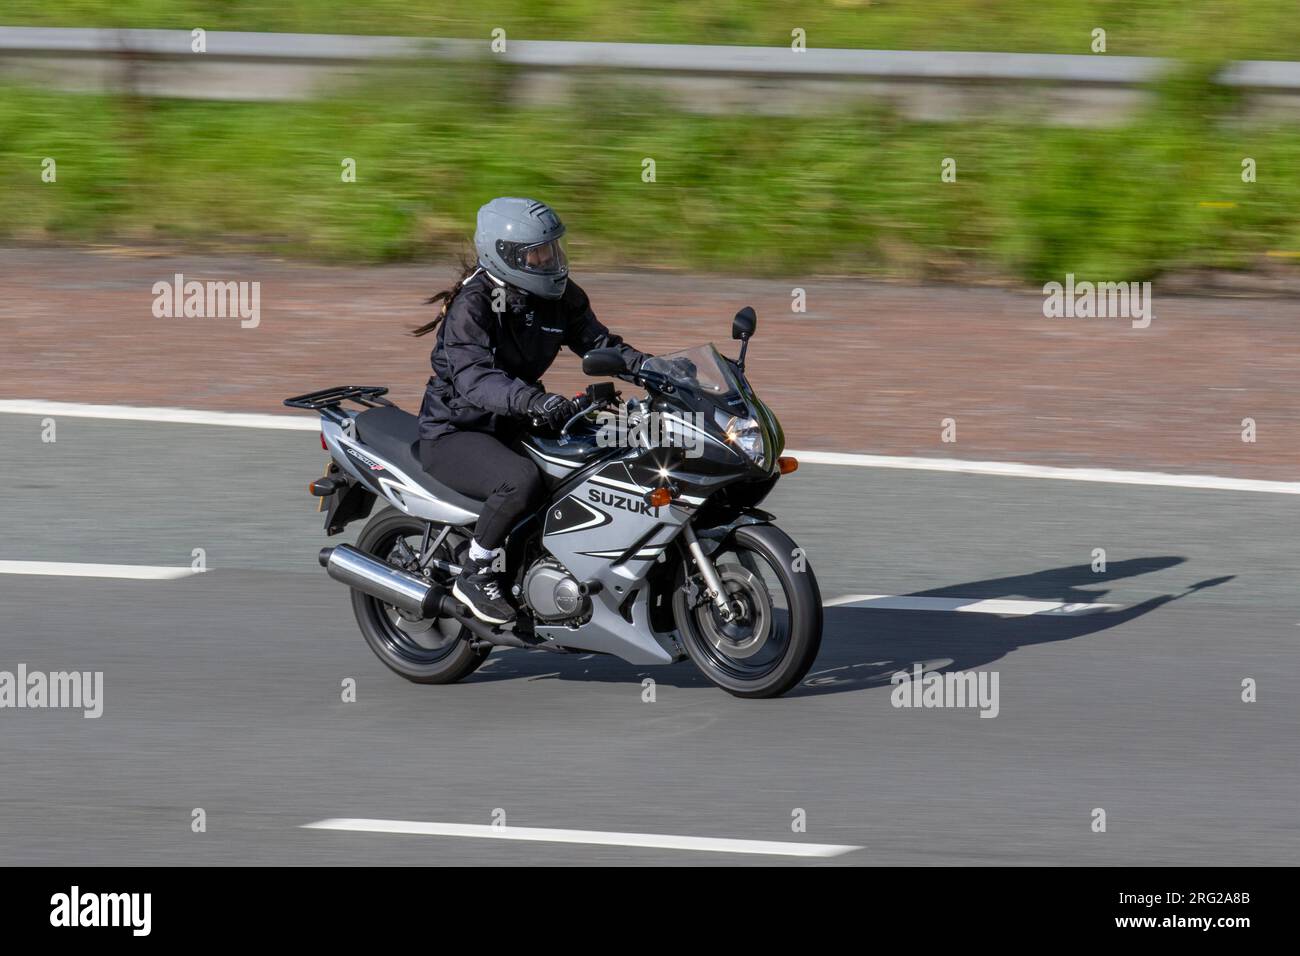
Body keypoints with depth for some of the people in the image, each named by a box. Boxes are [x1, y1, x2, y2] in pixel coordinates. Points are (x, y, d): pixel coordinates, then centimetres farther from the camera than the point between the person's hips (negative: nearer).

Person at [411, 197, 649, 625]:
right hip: (455, 433, -8)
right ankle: (476, 574, -17)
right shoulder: (472, 305, -23)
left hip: (513, 425, 8)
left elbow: (596, 342, 3)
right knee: (520, 480, -36)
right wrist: (533, 402, -53)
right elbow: (473, 379, -35)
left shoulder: (559, 297, 0)